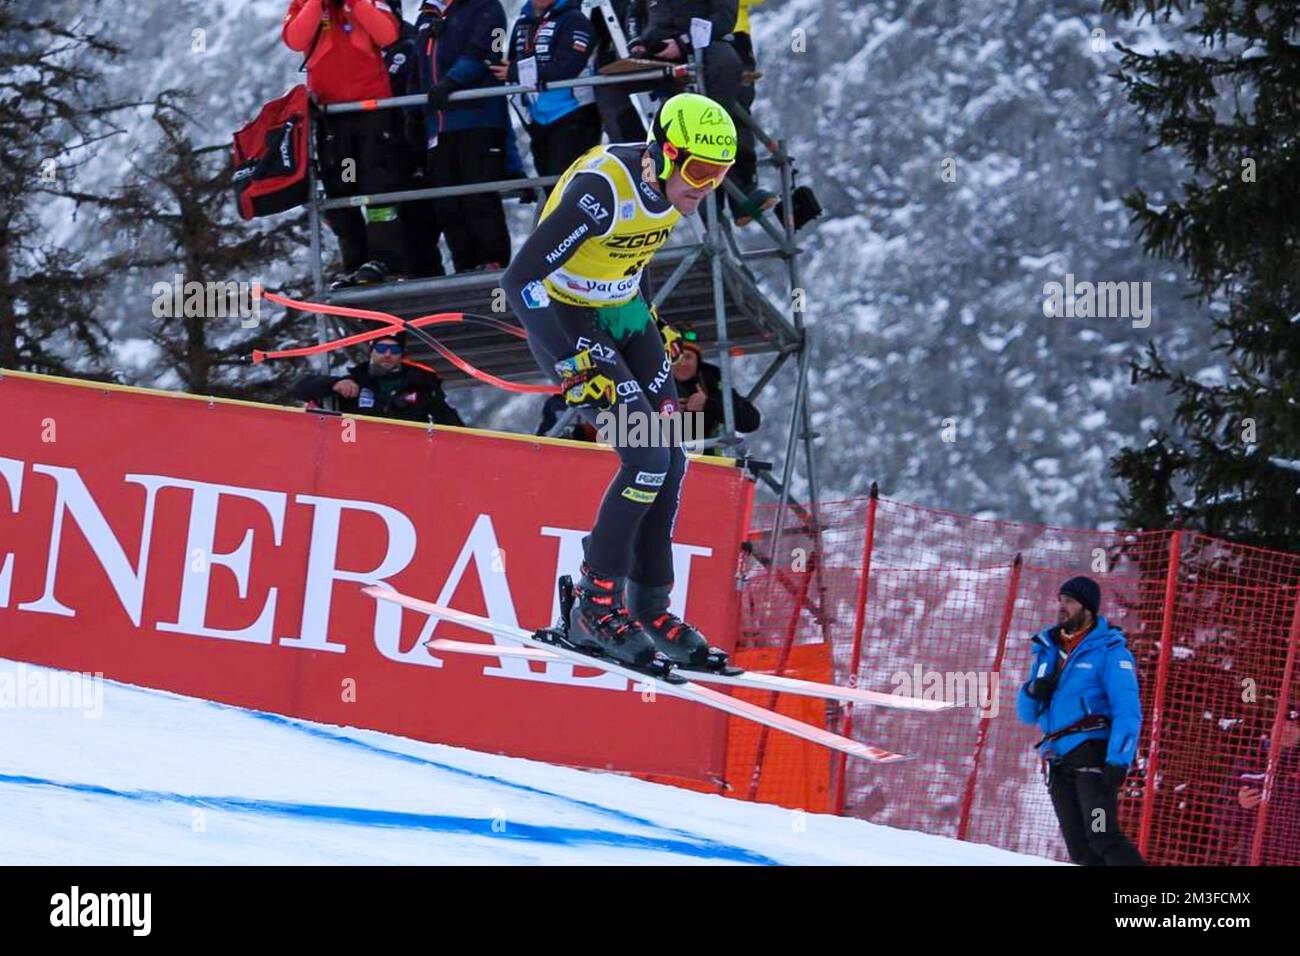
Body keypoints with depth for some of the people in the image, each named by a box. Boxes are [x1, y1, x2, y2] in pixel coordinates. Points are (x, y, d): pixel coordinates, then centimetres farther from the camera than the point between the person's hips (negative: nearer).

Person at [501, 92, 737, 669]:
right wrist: (573, 365, -31)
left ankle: (649, 607, 13)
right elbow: (519, 279, -31)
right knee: (647, 458, -17)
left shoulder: (673, 184, -6)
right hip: (566, 320, -8)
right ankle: (595, 608, -6)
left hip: (624, 313, 8)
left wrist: (652, 327, 17)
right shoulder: (603, 189, -31)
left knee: (671, 460, 2)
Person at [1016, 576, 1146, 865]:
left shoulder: (1107, 651, -3)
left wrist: (1118, 761, -24)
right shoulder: (1048, 650, 18)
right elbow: (1026, 714, 21)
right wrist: (1034, 692, -3)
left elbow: (1128, 711, -12)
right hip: (1059, 762, 7)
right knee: (1080, 849, 2)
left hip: (1093, 754, -7)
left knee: (1102, 838, -20)